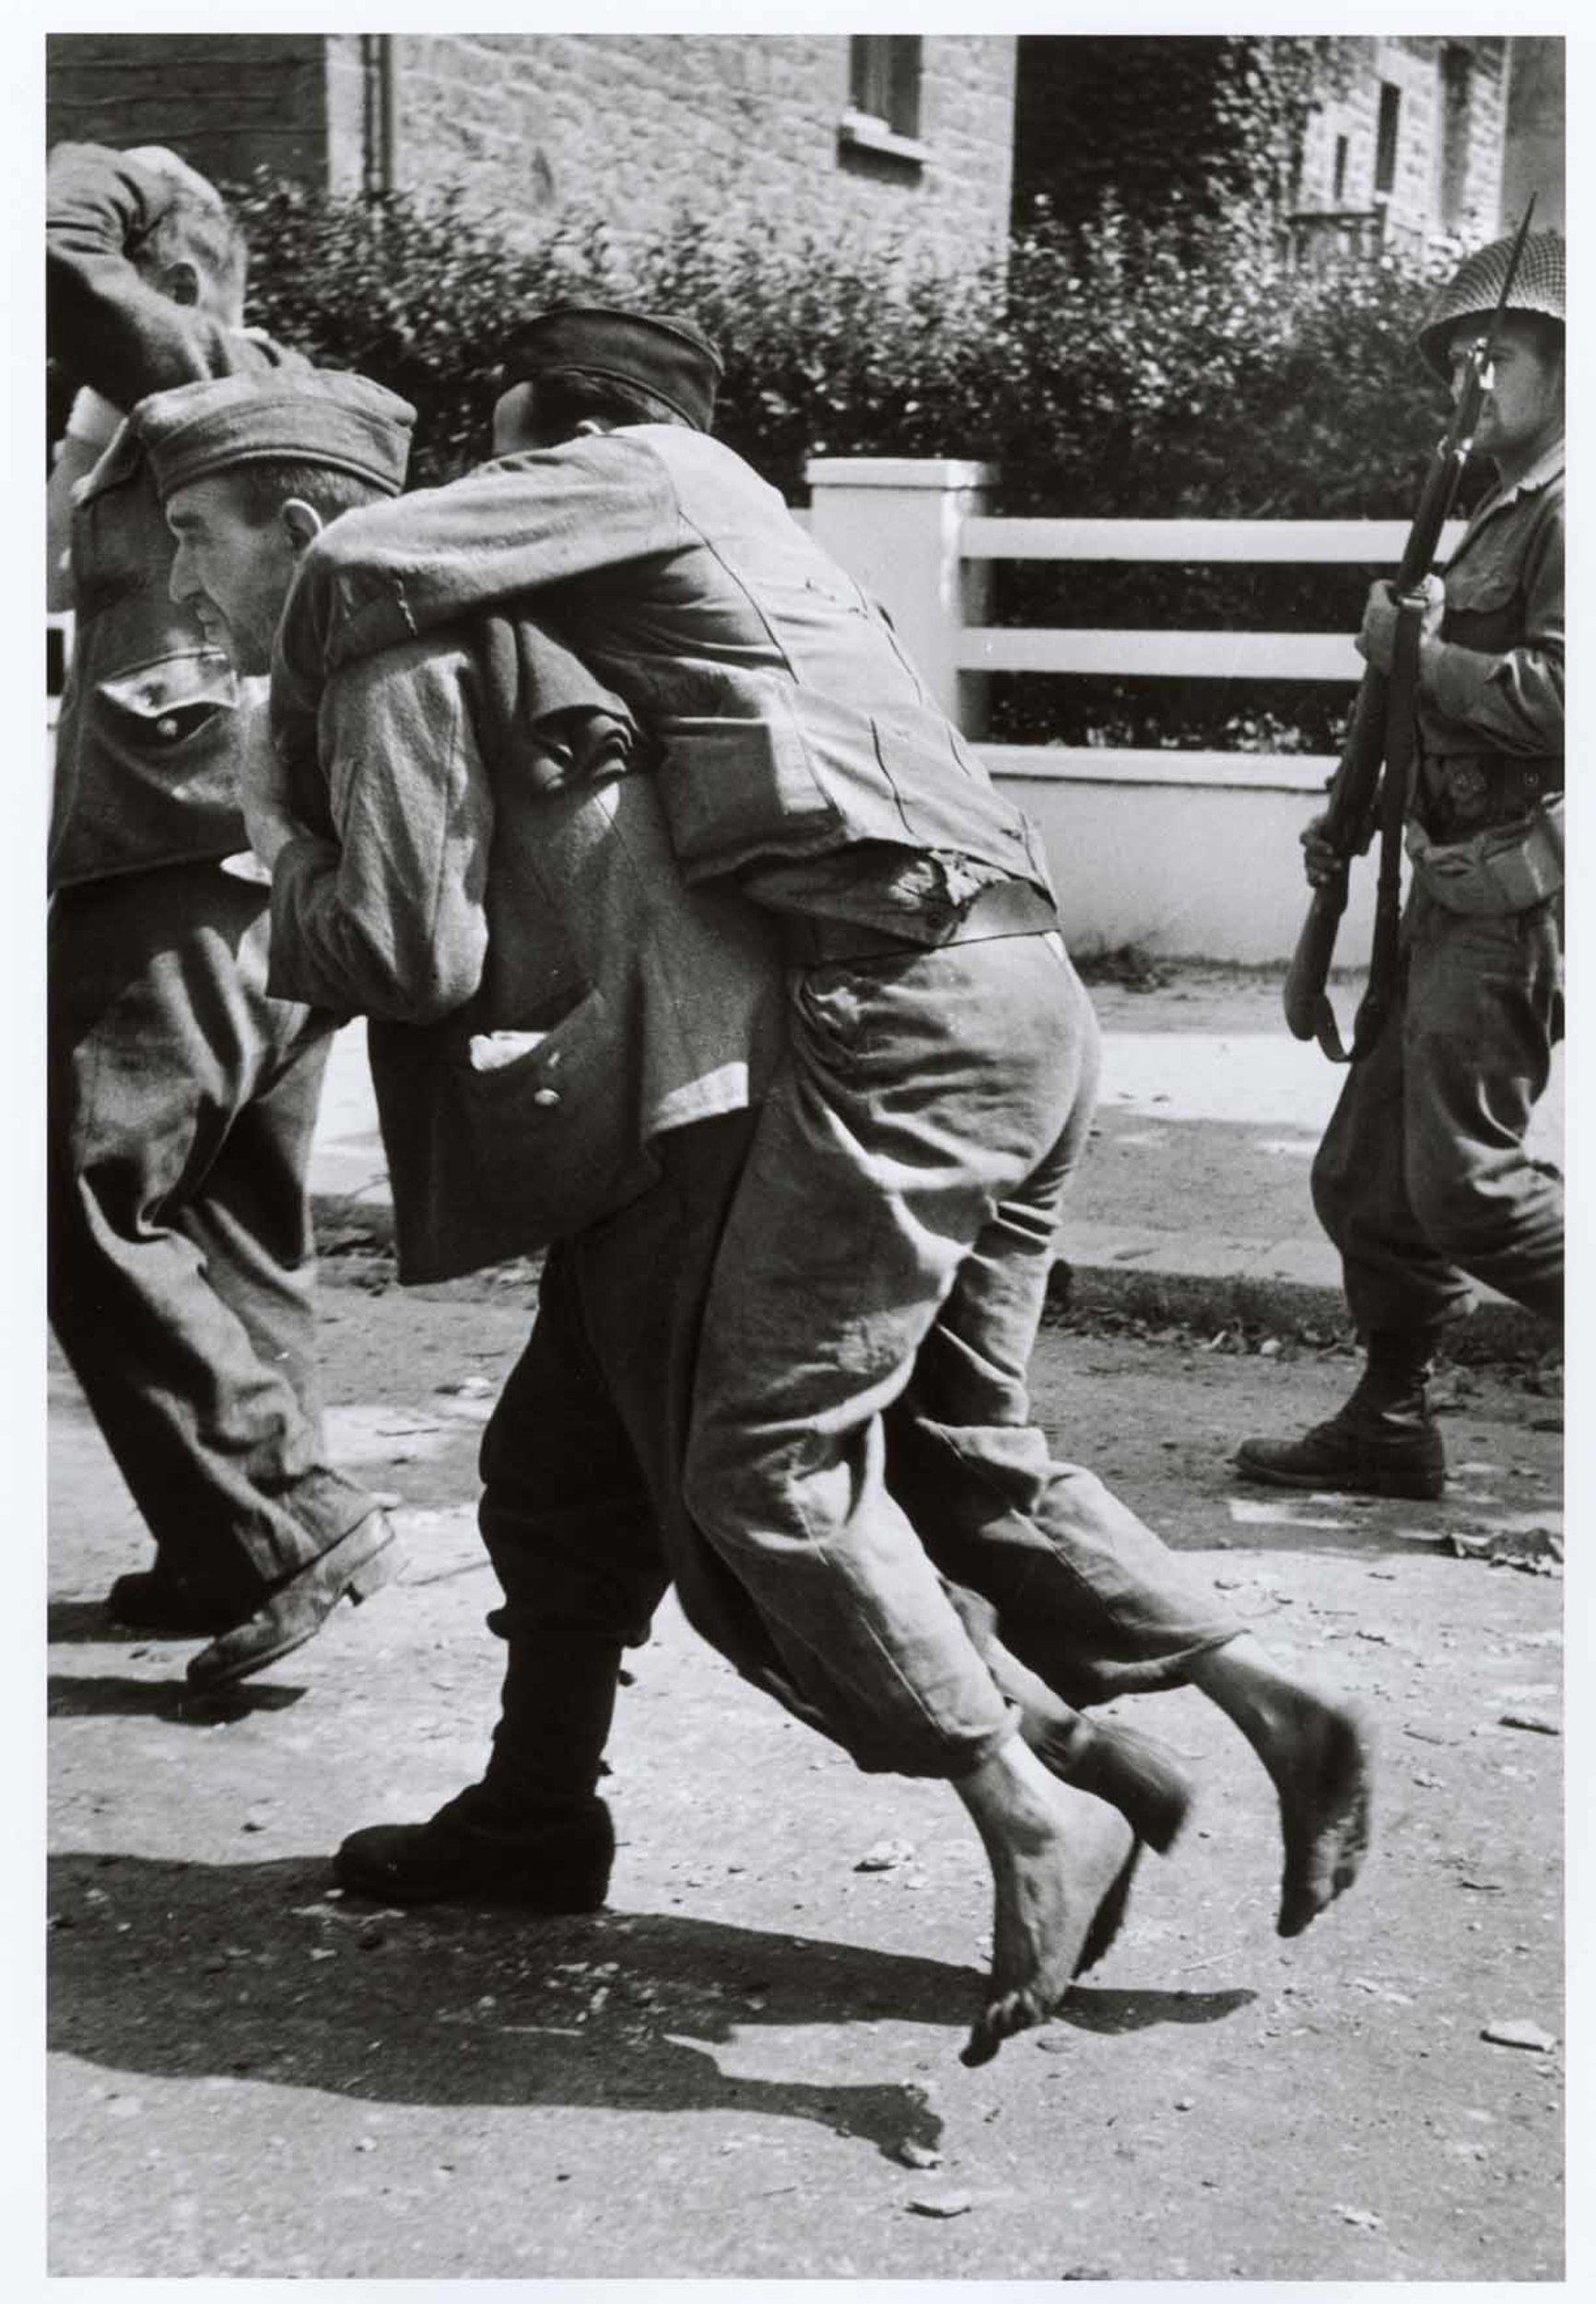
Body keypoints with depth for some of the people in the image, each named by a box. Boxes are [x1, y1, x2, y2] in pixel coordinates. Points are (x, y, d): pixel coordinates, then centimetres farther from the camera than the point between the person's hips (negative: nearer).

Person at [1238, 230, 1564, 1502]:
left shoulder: (1568, 515, -10)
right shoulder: (1498, 521, 20)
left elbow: (1553, 697, -24)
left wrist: (1416, 652, -13)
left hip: (1516, 894, -10)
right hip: (1455, 889, 10)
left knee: (1466, 1182, -10)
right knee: (1366, 1174, 11)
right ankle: (1389, 1425, 20)